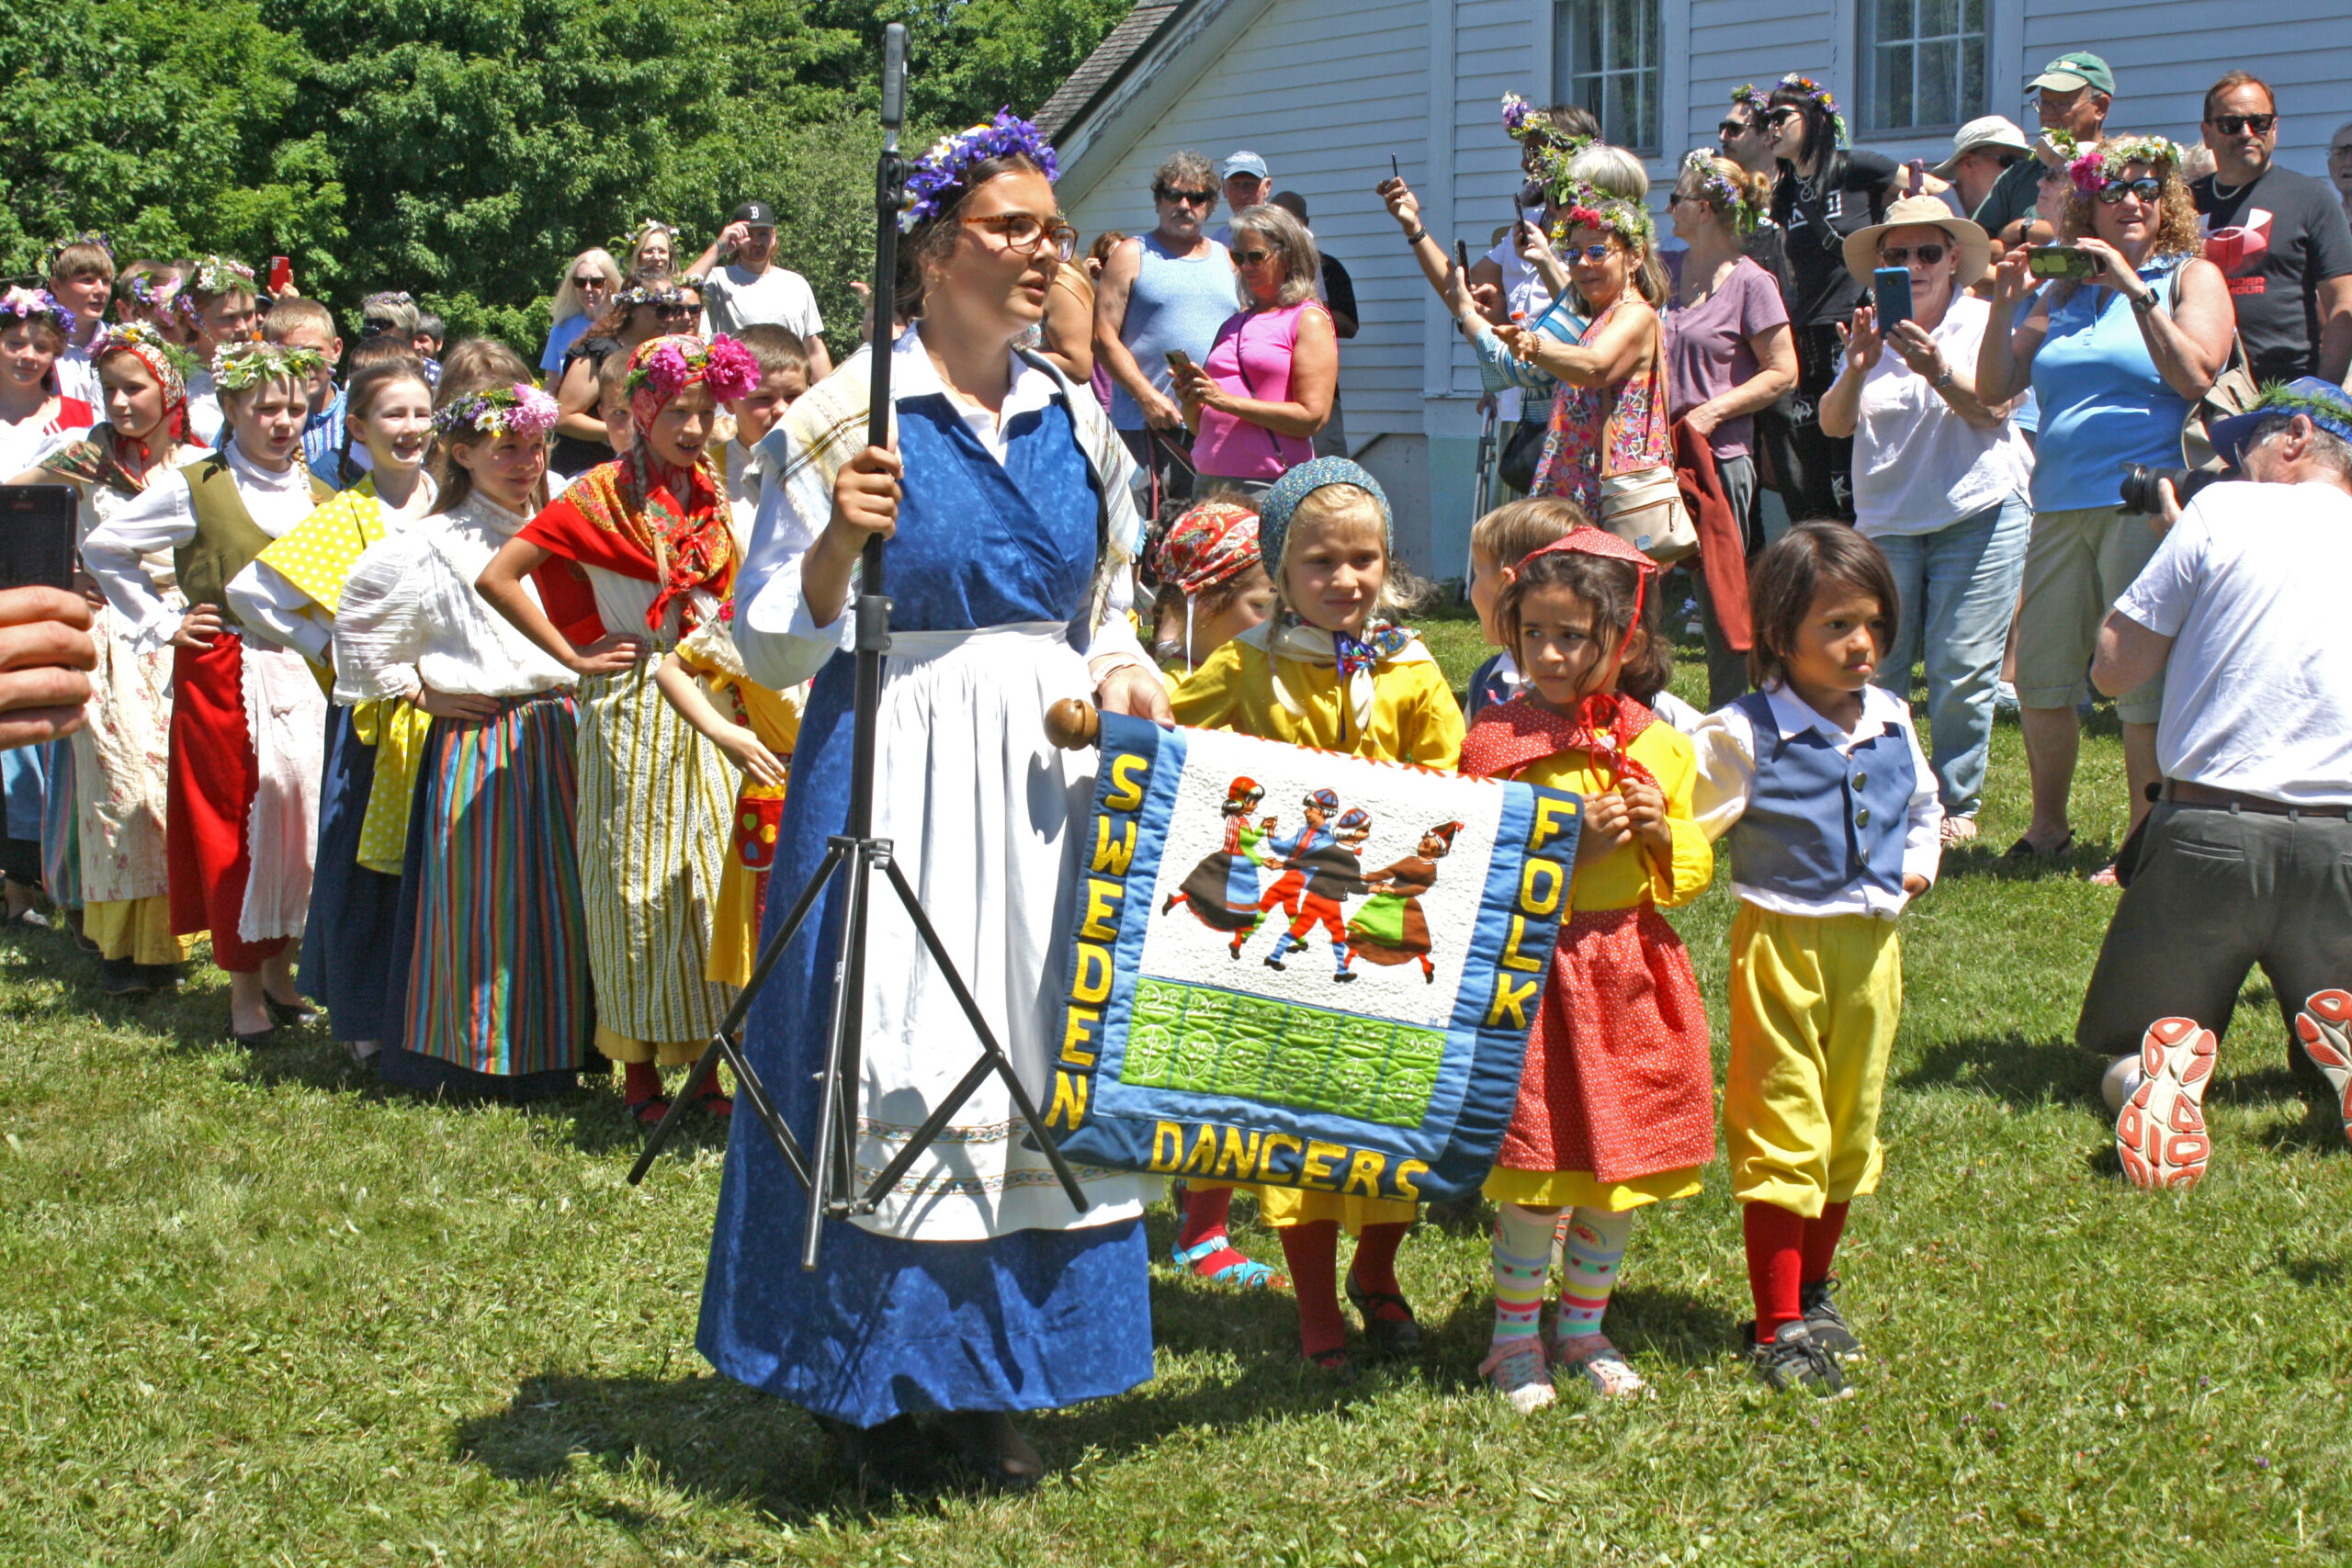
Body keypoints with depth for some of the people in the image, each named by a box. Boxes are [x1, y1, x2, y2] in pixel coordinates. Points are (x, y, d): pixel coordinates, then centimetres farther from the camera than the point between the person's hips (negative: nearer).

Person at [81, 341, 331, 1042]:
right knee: (235, 829, -1)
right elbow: (102, 547, -1)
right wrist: (161, 623, -2)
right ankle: (244, 989, 8)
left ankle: (280, 970, 18)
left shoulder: (315, 496, 9)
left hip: (303, 677, 4)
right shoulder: (196, 489, -5)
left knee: (305, 818, 3)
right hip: (225, 680, -4)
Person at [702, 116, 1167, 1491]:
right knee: (895, 1065, -3)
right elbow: (771, 646, -6)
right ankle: (877, 1386, 13)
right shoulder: (852, 417, -6)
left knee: (1039, 1051, 7)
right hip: (898, 770, -5)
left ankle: (993, 1377, 20)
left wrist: (1121, 676, -2)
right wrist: (839, 541, -23)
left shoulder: (1077, 421, 9)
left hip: (1047, 776, 5)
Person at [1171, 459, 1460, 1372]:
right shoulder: (1251, 667, 2)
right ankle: (1317, 1312, 15)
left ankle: (1374, 1273, 31)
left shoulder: (1411, 674, 3)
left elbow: (1451, 786, 8)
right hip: (1283, 927, -1)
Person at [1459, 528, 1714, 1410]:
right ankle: (1514, 1338, 15)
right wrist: (1574, 843, -17)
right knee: (1539, 1178, -3)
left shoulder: (1659, 748, 4)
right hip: (1536, 973, -4)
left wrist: (1664, 833, -9)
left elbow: (1696, 872, 12)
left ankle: (1583, 1329, 28)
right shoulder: (1497, 743, -6)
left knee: (1622, 1173, 11)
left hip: (1635, 976, 4)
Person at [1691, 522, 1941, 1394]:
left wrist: (1919, 862, 10)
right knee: (1781, 1132, -3)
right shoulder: (1744, 735, -13)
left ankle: (1813, 1292, 33)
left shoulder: (1892, 722, 6)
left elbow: (1923, 805, 24)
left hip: (1871, 945, 6)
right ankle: (1778, 1329, 3)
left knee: (1850, 1127, 15)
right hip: (1782, 943, -6)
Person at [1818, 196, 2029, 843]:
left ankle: (1957, 804, 7)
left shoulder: (1986, 322, 4)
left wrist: (1938, 370, -27)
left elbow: (1993, 409, -10)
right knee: (1874, 667, -5)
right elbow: (1835, 423, 1)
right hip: (1886, 520, 3)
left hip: (1978, 515, -3)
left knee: (1961, 669, -5)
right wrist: (1857, 369, -19)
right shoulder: (1875, 330, 12)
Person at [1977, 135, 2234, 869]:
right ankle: (2048, 824, 25)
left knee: (2143, 681, -7)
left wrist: (2135, 287, -13)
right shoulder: (2066, 290, 18)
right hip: (2061, 505, 5)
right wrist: (2006, 304, 1)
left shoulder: (2192, 277, 6)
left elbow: (2196, 375, -11)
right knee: (2040, 675, 8)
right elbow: (1996, 387, 14)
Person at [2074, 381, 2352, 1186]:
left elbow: (2114, 668, 3)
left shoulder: (2224, 511, -1)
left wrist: (2168, 539, 16)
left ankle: (2167, 1071, -23)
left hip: (2209, 838, -2)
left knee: (2123, 1070, 12)